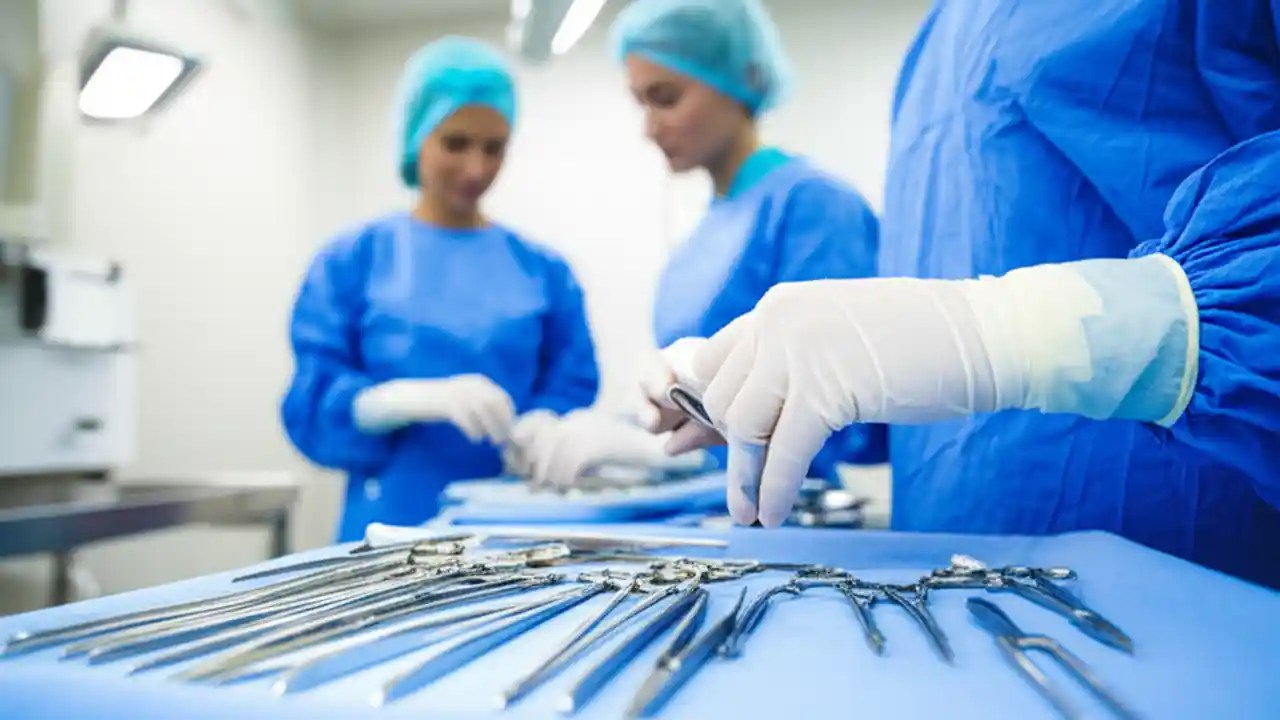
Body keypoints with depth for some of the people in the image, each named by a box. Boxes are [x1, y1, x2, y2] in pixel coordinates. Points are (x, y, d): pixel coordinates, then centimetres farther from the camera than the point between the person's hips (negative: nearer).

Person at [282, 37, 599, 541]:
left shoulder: (544, 271, 8)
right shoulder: (349, 262, 3)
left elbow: (571, 389, 2)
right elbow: (313, 403, -5)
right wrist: (423, 397, -23)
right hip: (395, 525, -1)